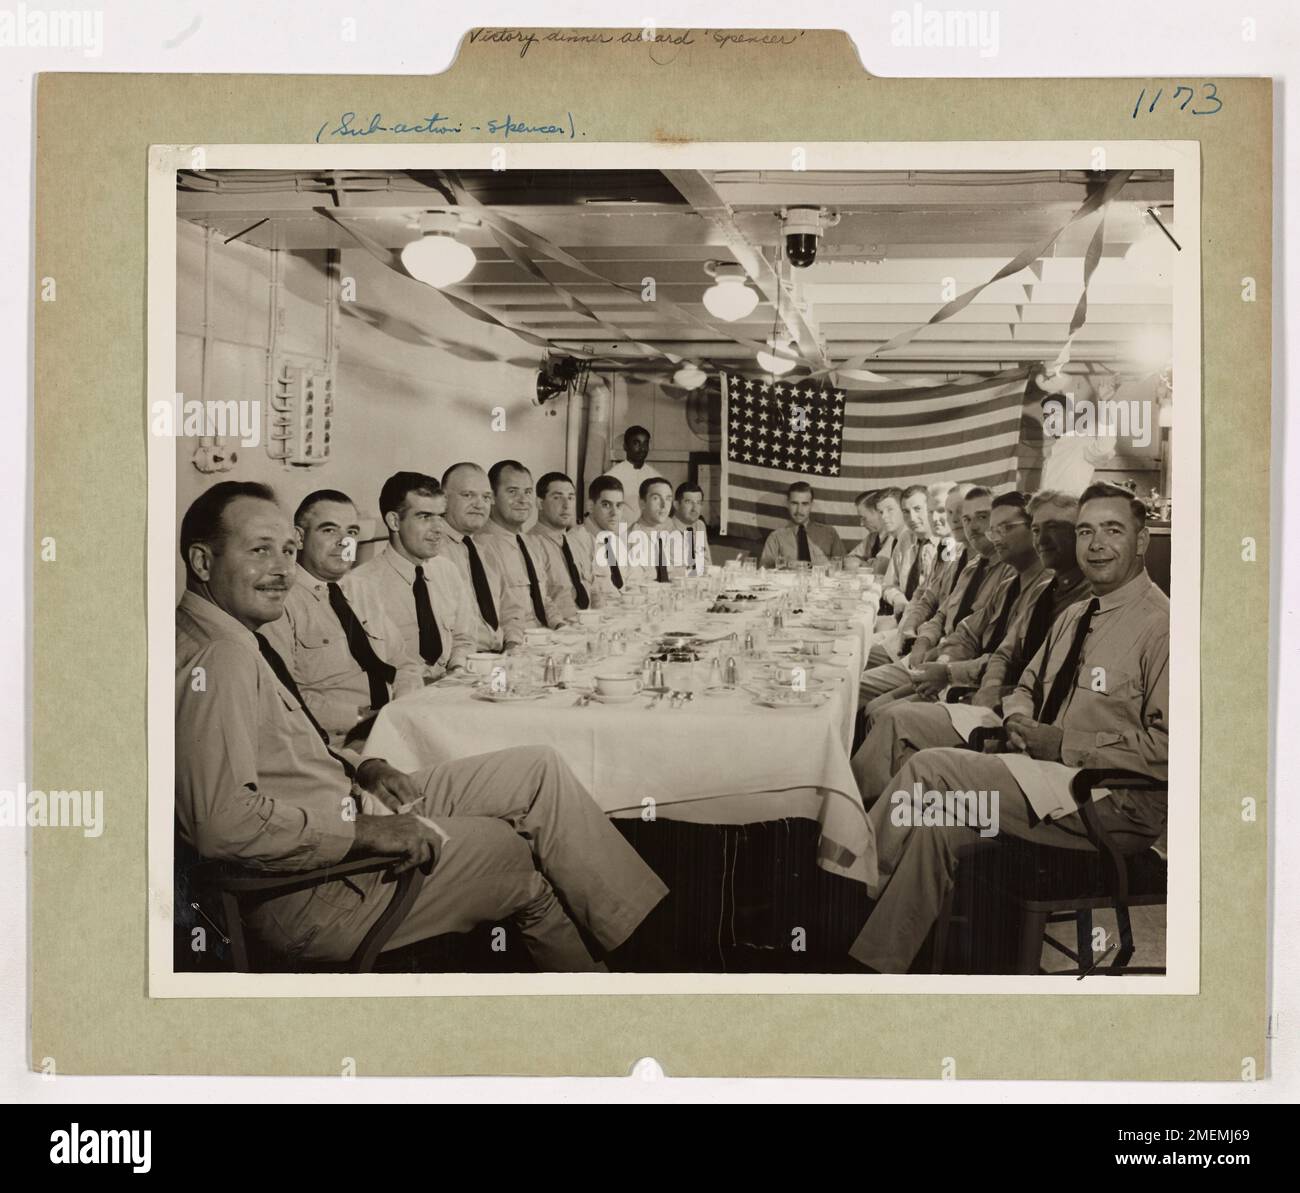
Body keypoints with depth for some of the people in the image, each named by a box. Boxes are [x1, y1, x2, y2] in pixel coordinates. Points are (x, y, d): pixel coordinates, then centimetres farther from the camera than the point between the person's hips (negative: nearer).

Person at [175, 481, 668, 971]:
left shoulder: (237, 641, 9)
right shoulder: (218, 660, -24)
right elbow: (224, 824, -33)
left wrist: (365, 768, 1)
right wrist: (363, 831, -25)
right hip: (310, 895, -10)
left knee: (538, 769, 5)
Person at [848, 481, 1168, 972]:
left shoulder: (1159, 625, -12)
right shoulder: (1074, 616, 16)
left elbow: (1166, 747, -19)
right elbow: (1027, 687, 26)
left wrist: (1063, 743, -16)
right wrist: (1019, 721, 1)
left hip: (1118, 803, -8)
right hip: (1048, 773, 8)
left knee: (931, 767, -20)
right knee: (940, 826, -15)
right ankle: (878, 963, -10)